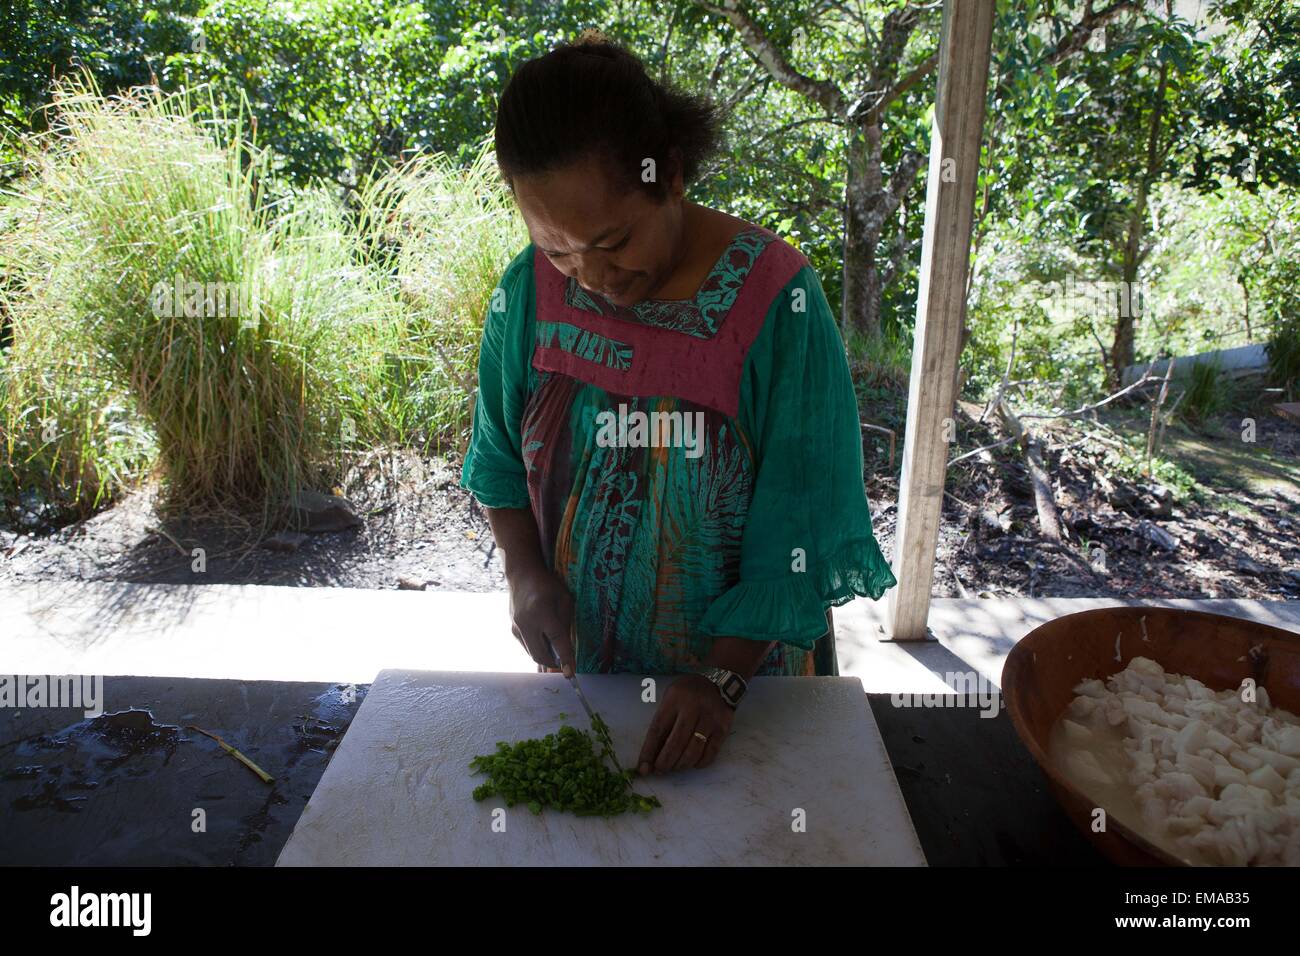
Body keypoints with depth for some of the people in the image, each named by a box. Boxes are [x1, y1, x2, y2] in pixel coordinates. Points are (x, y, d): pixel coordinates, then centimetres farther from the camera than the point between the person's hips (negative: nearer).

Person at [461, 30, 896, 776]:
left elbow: (798, 527, -20)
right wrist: (525, 570, -11)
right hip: (579, 663, 3)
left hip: (740, 659, -2)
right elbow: (501, 455, 3)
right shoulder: (529, 292, -11)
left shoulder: (774, 301, -22)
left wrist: (723, 679, -23)